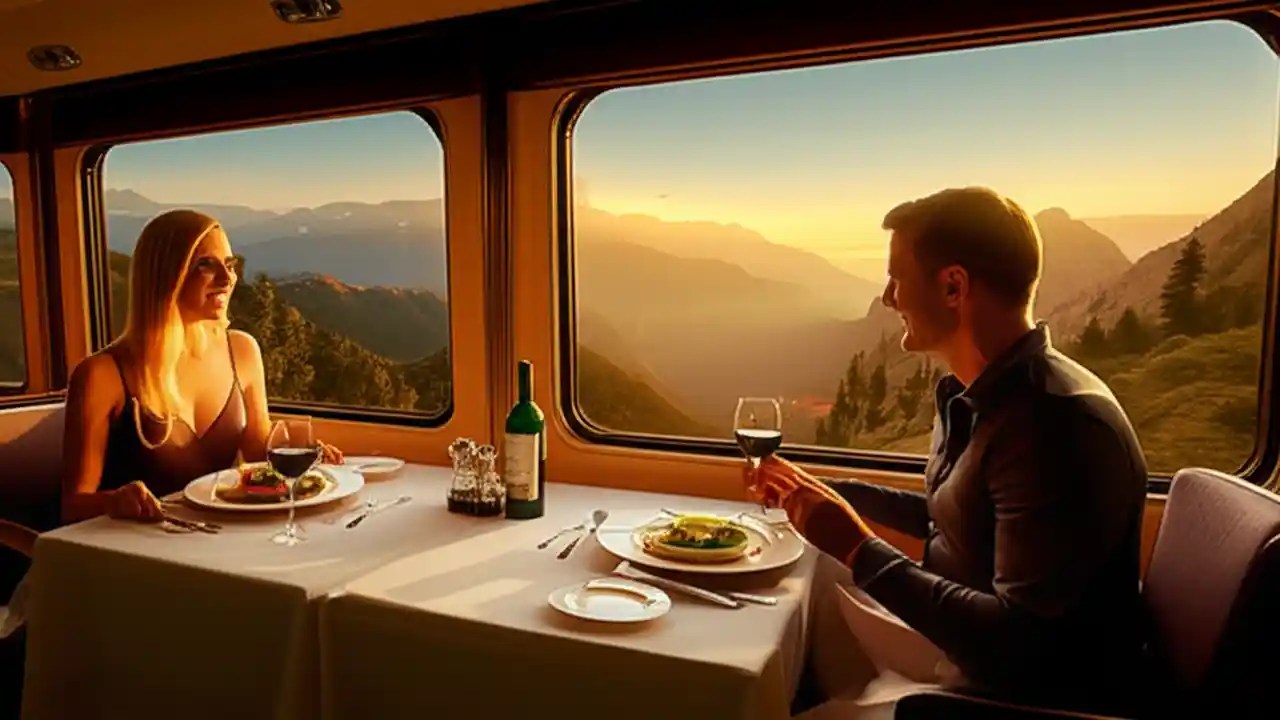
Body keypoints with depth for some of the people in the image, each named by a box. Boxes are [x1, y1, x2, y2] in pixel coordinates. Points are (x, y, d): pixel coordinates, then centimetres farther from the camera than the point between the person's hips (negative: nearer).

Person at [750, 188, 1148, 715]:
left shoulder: (1057, 421, -29)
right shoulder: (972, 394, 0)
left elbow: (1017, 644, -30)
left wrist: (859, 551, -25)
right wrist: (823, 494, 12)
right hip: (962, 654, 8)